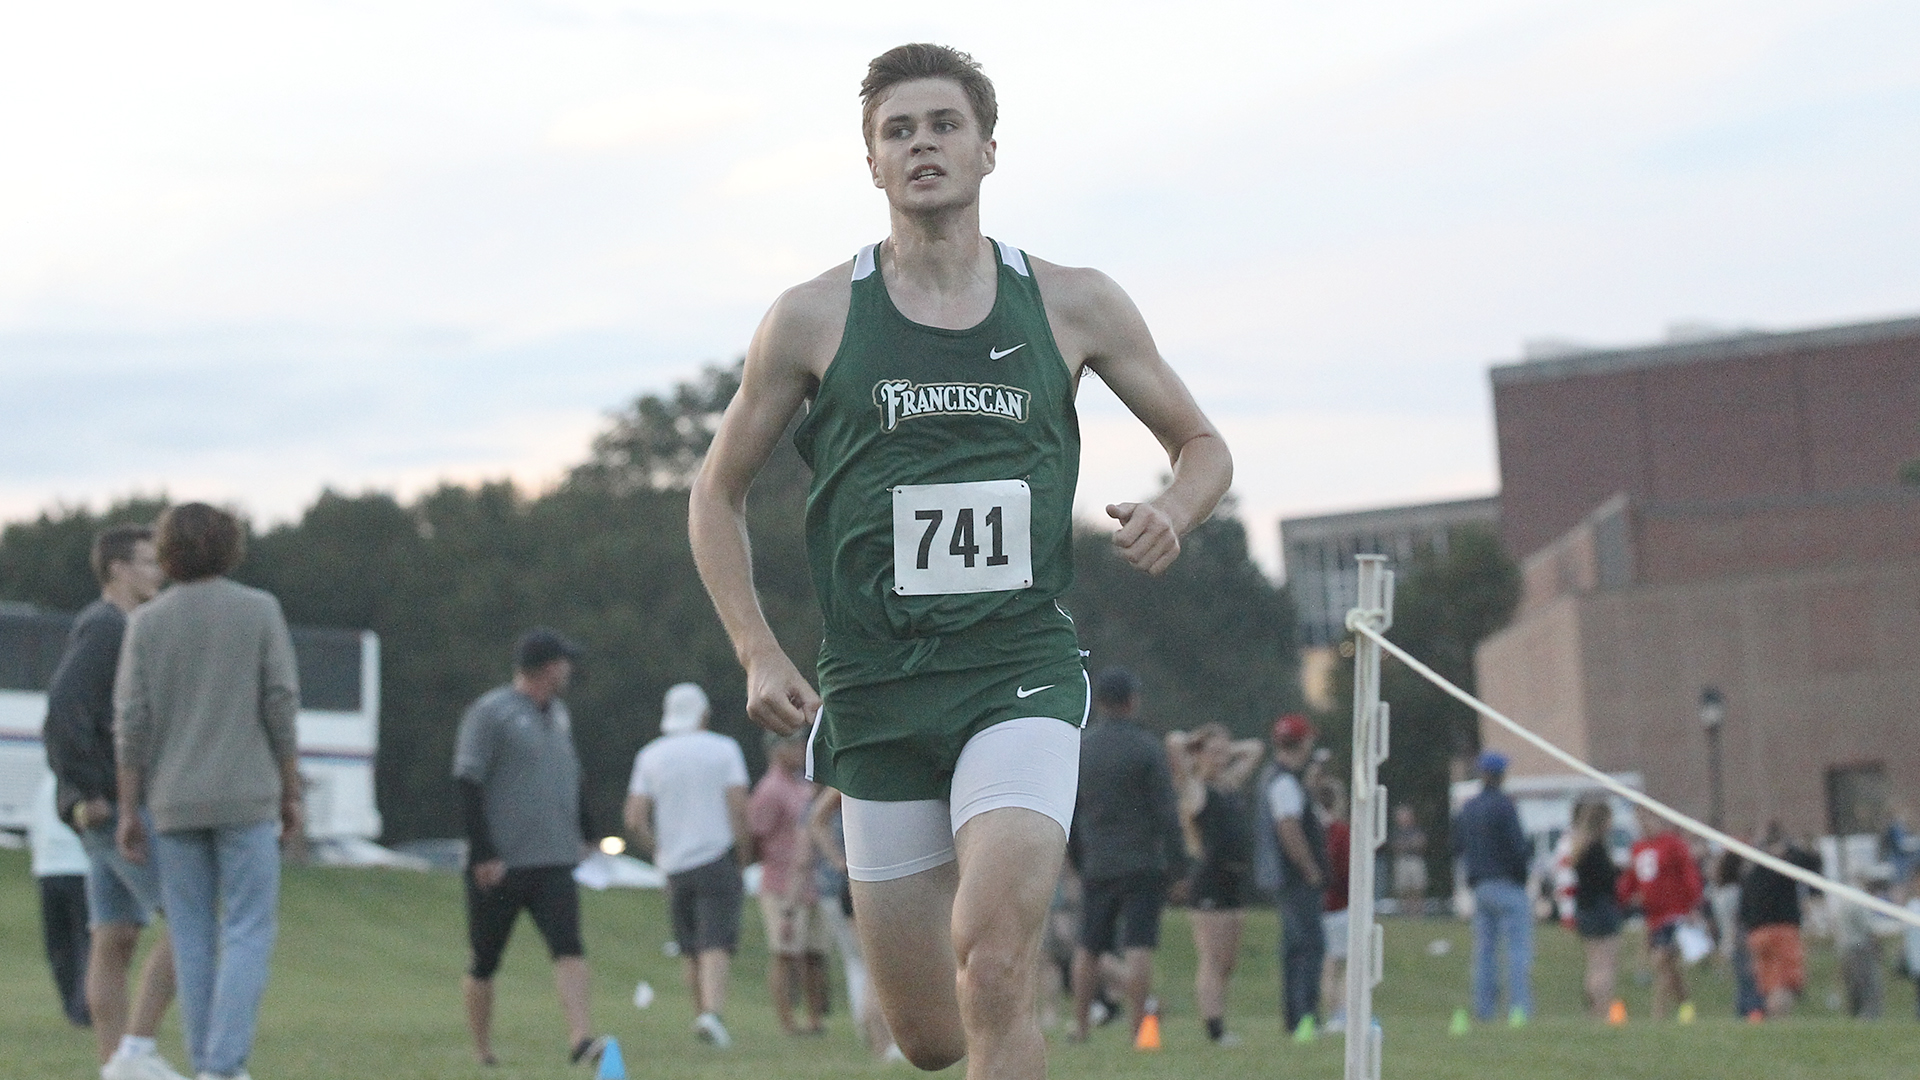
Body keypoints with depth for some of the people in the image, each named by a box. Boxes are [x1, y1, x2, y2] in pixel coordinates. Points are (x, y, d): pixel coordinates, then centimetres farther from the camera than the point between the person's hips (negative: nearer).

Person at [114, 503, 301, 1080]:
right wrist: (292, 794, 1)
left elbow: (132, 721, -4)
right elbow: (281, 706, -6)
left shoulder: (146, 621, 1)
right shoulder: (260, 610, -2)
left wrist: (128, 811, -1)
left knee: (193, 938, 10)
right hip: (244, 797, -2)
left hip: (174, 803, 2)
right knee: (249, 935, -1)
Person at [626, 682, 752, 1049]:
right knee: (717, 940, -9)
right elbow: (738, 808, -9)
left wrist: (659, 852, 14)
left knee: (689, 949, 14)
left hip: (675, 866, 3)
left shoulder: (649, 756, 6)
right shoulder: (724, 750, -1)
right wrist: (743, 853, 2)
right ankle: (712, 1012, -25)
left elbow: (635, 820, 1)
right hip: (717, 858, -3)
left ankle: (702, 1013, 15)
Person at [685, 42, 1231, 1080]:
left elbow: (1203, 445, 18)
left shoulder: (1074, 304, 5)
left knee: (992, 964, -24)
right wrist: (758, 654, 1)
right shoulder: (812, 319, 4)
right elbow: (717, 495, 14)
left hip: (1022, 675, -1)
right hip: (876, 696, 1)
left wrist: (1170, 511, -5)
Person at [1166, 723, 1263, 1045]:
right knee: (1212, 960, -10)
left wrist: (1228, 750, 18)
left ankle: (1218, 1028, 9)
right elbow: (1174, 743, -16)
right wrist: (1192, 743, 4)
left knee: (1227, 963, 7)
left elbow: (1255, 749, 32)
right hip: (1210, 881, -8)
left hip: (1237, 880, 8)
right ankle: (1214, 1028, -14)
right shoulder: (1194, 788, -3)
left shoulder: (1231, 785, 18)